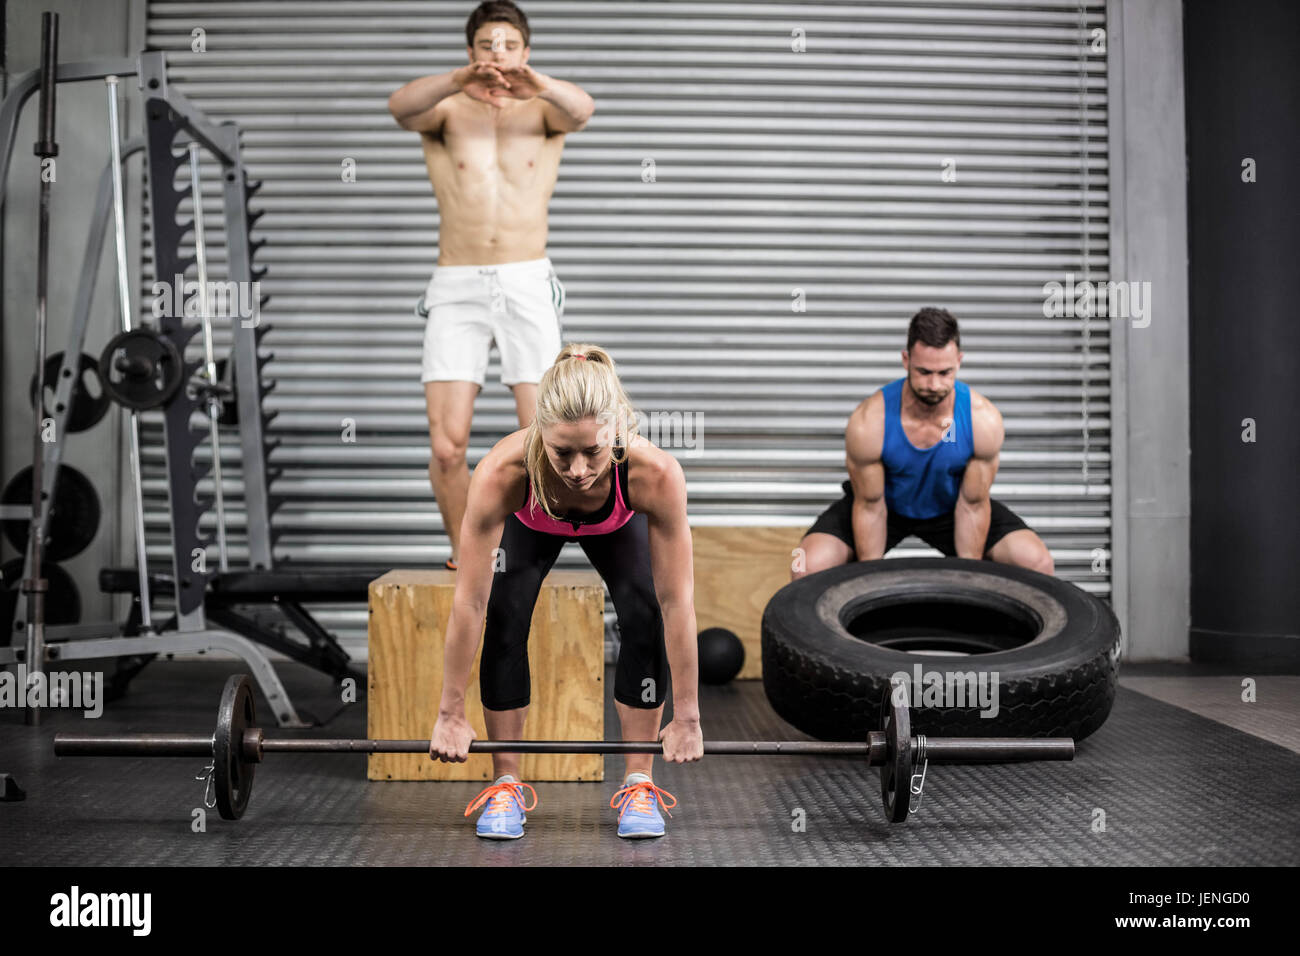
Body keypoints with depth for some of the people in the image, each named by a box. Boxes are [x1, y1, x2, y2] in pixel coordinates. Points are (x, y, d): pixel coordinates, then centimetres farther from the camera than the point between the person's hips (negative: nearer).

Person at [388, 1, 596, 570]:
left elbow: (582, 110, -16)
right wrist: (458, 81, -38)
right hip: (456, 289, 0)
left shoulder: (542, 111, 8)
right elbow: (400, 107, -17)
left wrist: (538, 85, -39)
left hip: (528, 286, 0)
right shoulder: (447, 111, 7)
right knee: (447, 445, -8)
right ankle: (463, 554, 15)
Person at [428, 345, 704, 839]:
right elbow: (469, 603, -34)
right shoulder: (501, 473, -44)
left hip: (618, 523, 0)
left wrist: (686, 718, -27)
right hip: (529, 523, 0)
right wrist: (450, 715, -26)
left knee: (645, 617, -19)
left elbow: (676, 601, -34)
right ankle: (506, 784, -1)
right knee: (504, 618, -18)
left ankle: (639, 783, -2)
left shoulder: (656, 473, -44)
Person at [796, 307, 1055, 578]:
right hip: (886, 504, -2)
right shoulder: (868, 422, -31)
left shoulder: (984, 420, -27)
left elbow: (973, 506, -16)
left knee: (1037, 563, -17)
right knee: (808, 568, -27)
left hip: (950, 506, 2)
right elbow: (870, 506, -19)